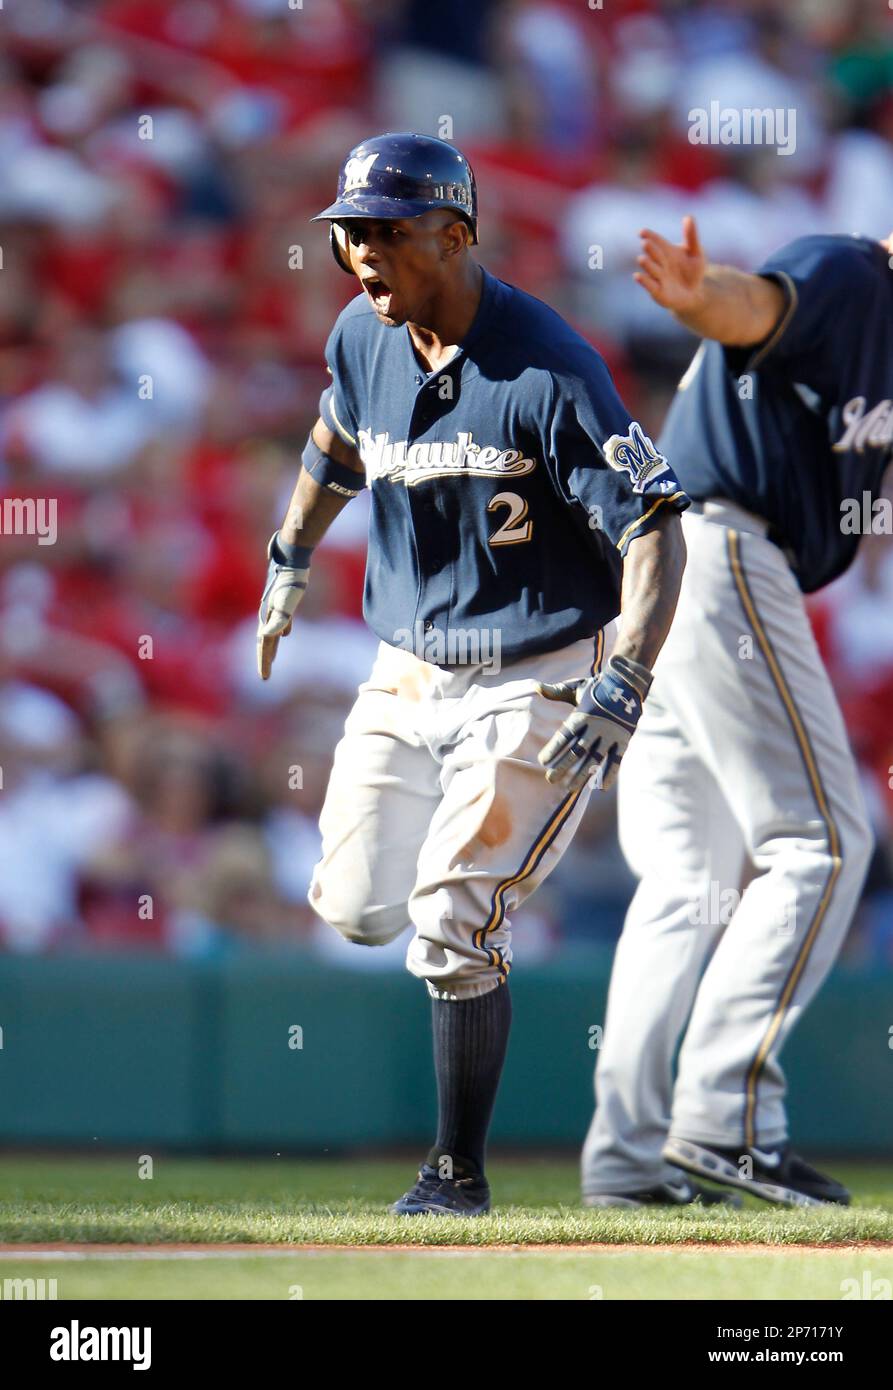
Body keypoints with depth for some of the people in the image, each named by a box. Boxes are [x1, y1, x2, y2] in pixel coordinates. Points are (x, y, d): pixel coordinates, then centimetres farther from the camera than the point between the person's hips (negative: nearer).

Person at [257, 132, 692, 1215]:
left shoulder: (548, 371, -21)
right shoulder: (362, 342, -2)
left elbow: (653, 528, -22)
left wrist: (622, 690, -31)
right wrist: (290, 561, 32)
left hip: (536, 682, -6)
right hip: (406, 677, 6)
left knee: (452, 921, -13)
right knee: (356, 907, 5)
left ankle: (458, 1172, 3)